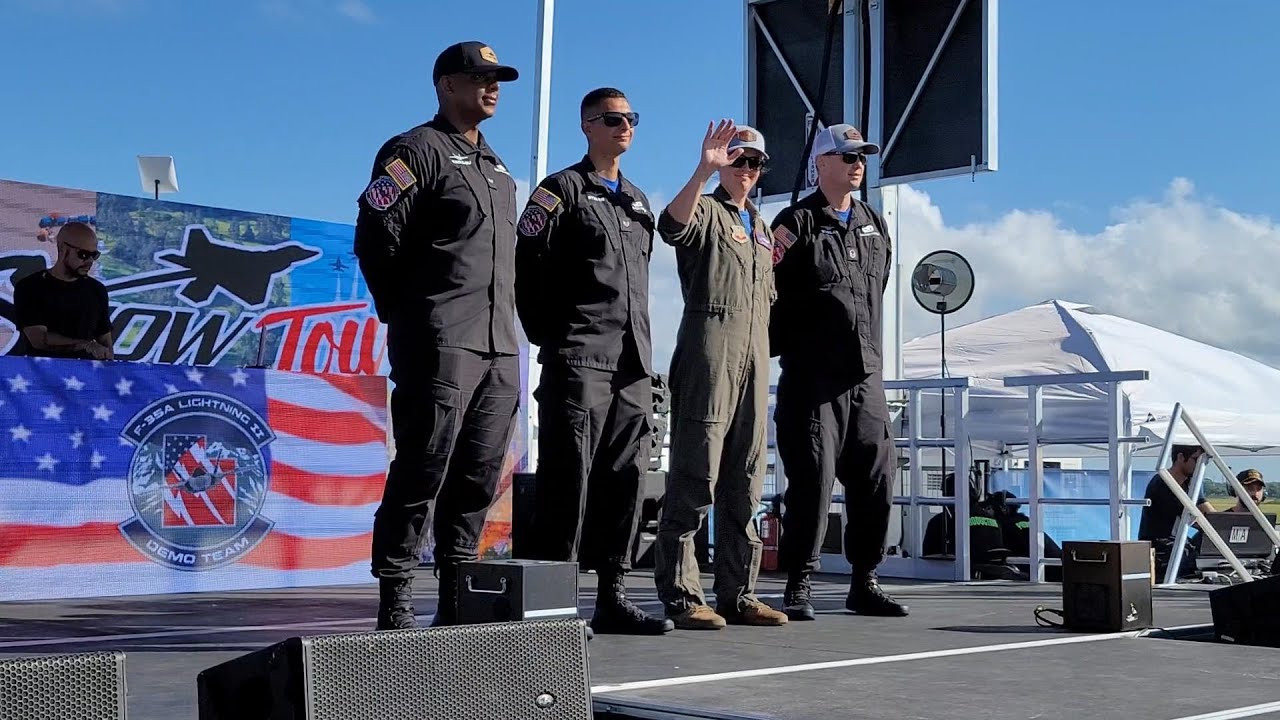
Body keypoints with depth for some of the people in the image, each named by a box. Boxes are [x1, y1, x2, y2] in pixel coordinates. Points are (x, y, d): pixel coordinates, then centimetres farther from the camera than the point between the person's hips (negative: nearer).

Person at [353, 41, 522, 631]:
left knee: (478, 478, 8)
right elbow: (375, 237, -9)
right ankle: (395, 606, -2)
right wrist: (405, 315, -4)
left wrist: (507, 323, 16)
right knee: (422, 473, -8)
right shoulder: (415, 151, -1)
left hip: (500, 348, 8)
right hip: (441, 345, -8)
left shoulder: (496, 167, 24)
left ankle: (457, 600, 15)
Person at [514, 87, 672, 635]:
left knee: (625, 478, 5)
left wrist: (641, 349, 16)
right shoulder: (561, 190, 2)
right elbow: (527, 267, -5)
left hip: (633, 363, 7)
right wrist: (548, 336, -6)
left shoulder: (638, 202, 23)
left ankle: (612, 596, 11)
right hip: (579, 358, -7)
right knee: (568, 475, -8)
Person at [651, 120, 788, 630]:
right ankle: (681, 596, -6)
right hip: (707, 355, -8)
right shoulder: (706, 211, 2)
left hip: (754, 362, 8)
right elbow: (671, 227, -23)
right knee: (695, 478, -9)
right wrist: (703, 171, -34)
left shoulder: (762, 228, 25)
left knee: (745, 484, 8)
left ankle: (738, 593, 14)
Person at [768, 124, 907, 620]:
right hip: (812, 377, -6)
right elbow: (769, 291, -9)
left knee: (875, 481, 5)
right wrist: (784, 348, -9)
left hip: (866, 377, 6)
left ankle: (864, 583, 16)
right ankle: (798, 587, 3)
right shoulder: (797, 222, -2)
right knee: (812, 482, -6)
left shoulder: (875, 225, 18)